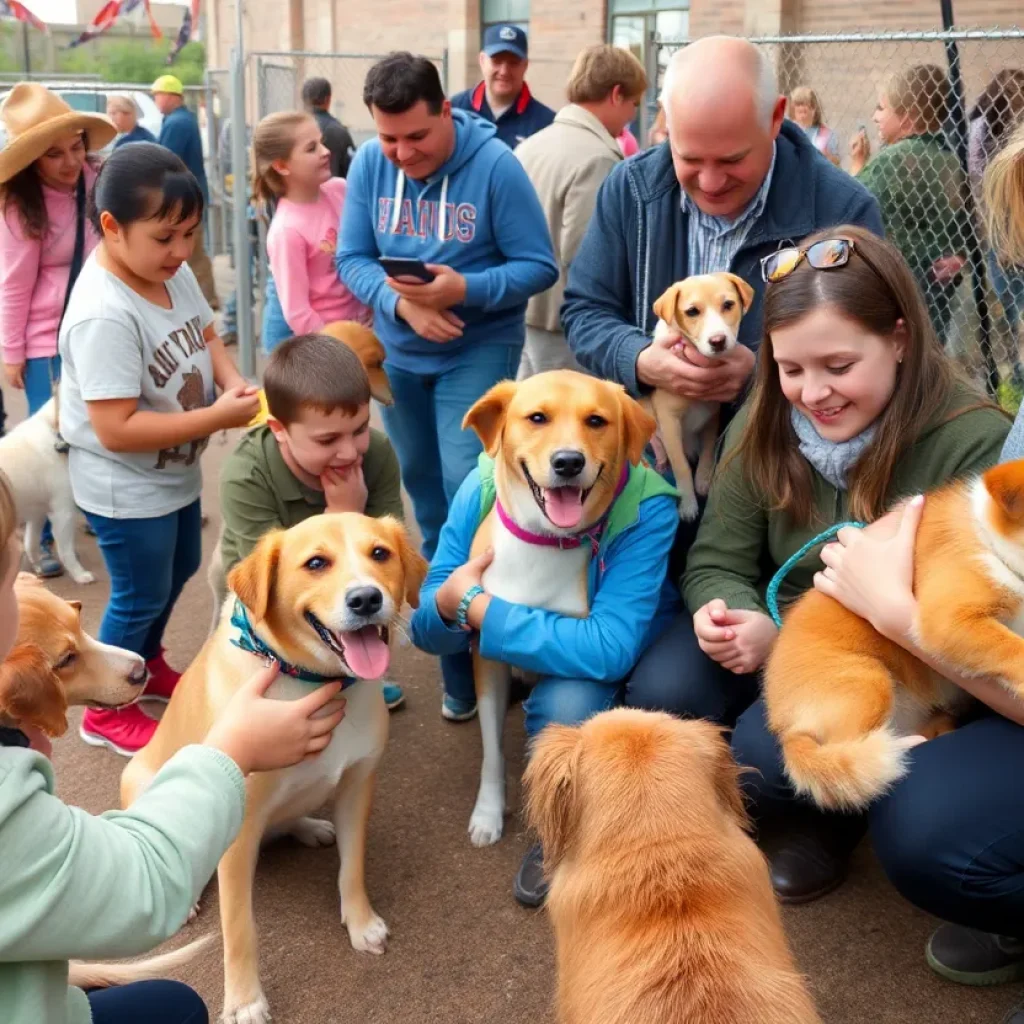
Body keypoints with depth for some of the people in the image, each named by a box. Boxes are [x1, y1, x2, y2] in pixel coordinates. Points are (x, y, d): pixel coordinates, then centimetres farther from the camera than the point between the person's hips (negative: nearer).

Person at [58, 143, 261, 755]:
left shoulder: (171, 270, -9)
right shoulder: (104, 315, -33)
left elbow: (206, 336, 7)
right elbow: (117, 429, -33)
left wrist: (234, 382, -15)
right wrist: (220, 417, -30)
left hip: (175, 472, 8)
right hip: (127, 489, -8)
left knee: (181, 570, 27)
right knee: (142, 596, 10)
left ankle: (148, 664, 53)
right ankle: (108, 712, 35)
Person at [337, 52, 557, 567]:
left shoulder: (495, 164, -19)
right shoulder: (368, 162, -8)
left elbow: (539, 267, -16)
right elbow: (351, 259, -4)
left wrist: (464, 289, -32)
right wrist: (400, 303, -24)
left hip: (478, 350, -4)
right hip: (396, 351, 5)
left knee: (467, 486, -9)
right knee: (419, 478, 19)